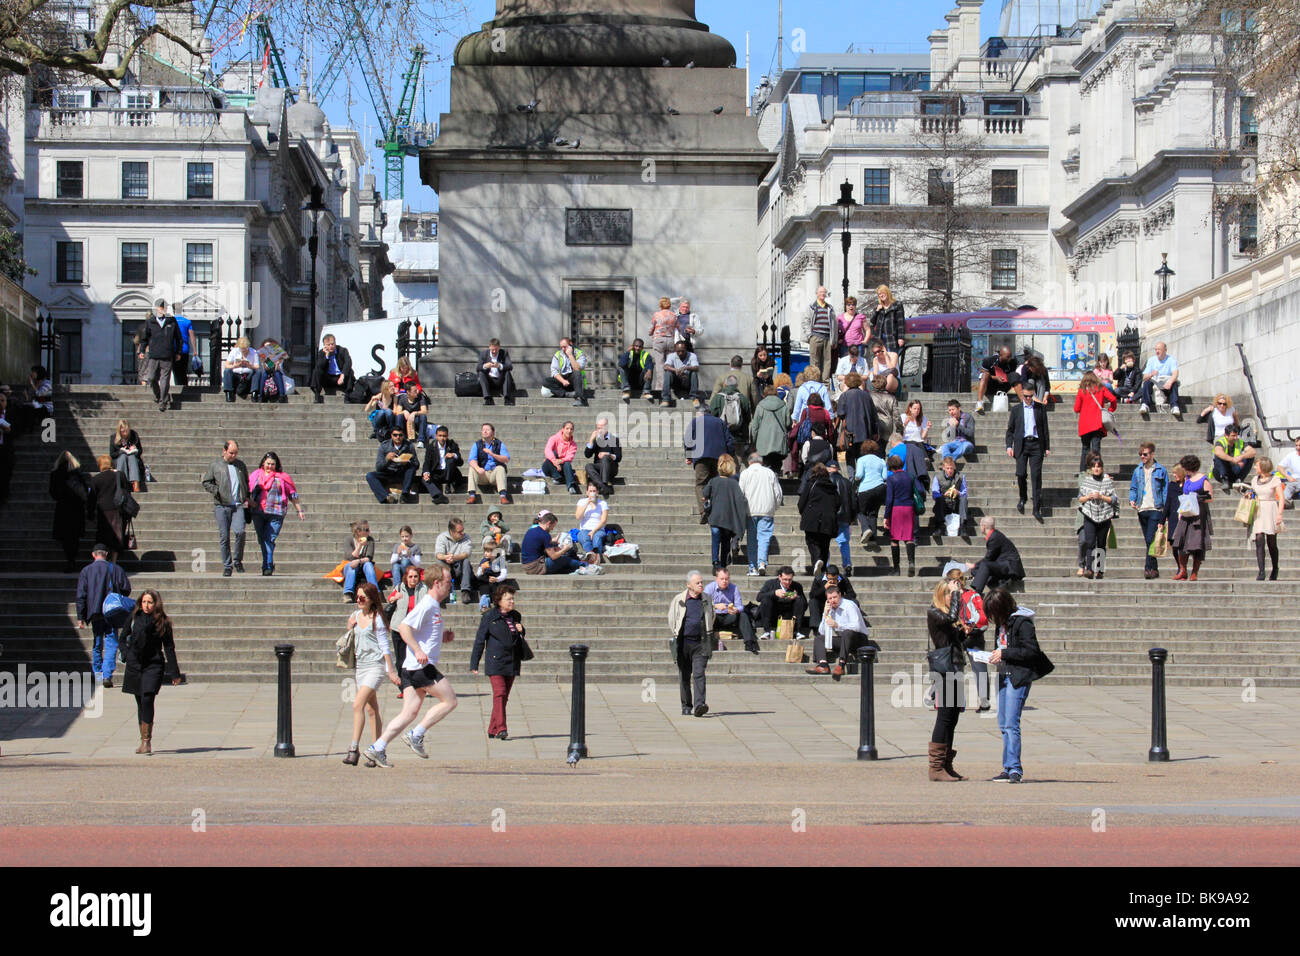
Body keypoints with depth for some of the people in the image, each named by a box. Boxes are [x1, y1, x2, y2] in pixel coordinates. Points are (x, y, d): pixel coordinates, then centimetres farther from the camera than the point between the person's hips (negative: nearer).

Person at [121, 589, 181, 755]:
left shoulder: (163, 622, -2)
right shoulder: (134, 618, 4)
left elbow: (169, 648, 1)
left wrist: (174, 673, 0)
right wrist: (126, 654, 2)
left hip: (153, 665, -3)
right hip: (134, 665, 3)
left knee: (147, 699, -18)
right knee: (140, 703, 8)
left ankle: (147, 740, -16)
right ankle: (144, 740, 17)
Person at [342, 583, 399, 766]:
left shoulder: (377, 619, -7)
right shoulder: (355, 616, 12)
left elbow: (385, 646, -5)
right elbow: (351, 643, 20)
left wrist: (391, 671, -6)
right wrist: (350, 629, 1)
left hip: (375, 666, -7)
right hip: (359, 666, 7)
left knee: (358, 705, -21)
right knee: (371, 709, 10)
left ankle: (354, 749, -23)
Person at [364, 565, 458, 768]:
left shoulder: (435, 606, 19)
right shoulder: (427, 605, -11)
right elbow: (404, 627, -20)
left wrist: (443, 636, 20)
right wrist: (418, 651, -27)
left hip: (413, 667, 9)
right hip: (422, 667, -9)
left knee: (409, 713, 5)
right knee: (450, 701, -5)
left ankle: (377, 748, 1)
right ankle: (416, 735, -4)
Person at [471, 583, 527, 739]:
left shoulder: (516, 617, 12)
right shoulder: (489, 618, -3)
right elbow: (479, 641, 1)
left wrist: (521, 631, 0)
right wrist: (474, 664, 0)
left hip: (512, 663, 5)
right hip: (495, 662, -5)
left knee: (504, 697, 6)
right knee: (499, 693, -16)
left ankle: (493, 730, 14)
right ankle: (500, 728, -21)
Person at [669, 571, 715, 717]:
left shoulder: (706, 600, 7)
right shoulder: (678, 600, 1)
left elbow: (712, 617, 23)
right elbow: (671, 620, 10)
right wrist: (676, 637, 8)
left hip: (700, 644, 0)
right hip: (683, 643, 0)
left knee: (699, 674, -14)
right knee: (685, 676, 7)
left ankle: (699, 705, -23)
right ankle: (686, 707, 17)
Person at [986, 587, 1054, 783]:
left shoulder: (1022, 623, -12)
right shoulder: (1002, 623, 14)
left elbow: (1031, 651, -15)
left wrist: (1004, 654, -15)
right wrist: (997, 655, 5)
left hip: (1019, 677, -9)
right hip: (1004, 676, 9)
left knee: (1011, 724, -13)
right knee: (1003, 725, 10)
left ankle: (1014, 769, -12)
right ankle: (1009, 767, 16)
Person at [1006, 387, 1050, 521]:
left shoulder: (1040, 408, 8)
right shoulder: (1016, 409, 9)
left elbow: (1045, 428, 11)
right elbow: (1010, 429, 11)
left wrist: (1047, 447, 7)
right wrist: (1009, 446, 0)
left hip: (1036, 444, -1)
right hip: (1021, 444, 1)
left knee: (1036, 476, -6)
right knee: (1021, 474, -6)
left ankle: (1037, 508, -6)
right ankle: (1023, 498, 23)